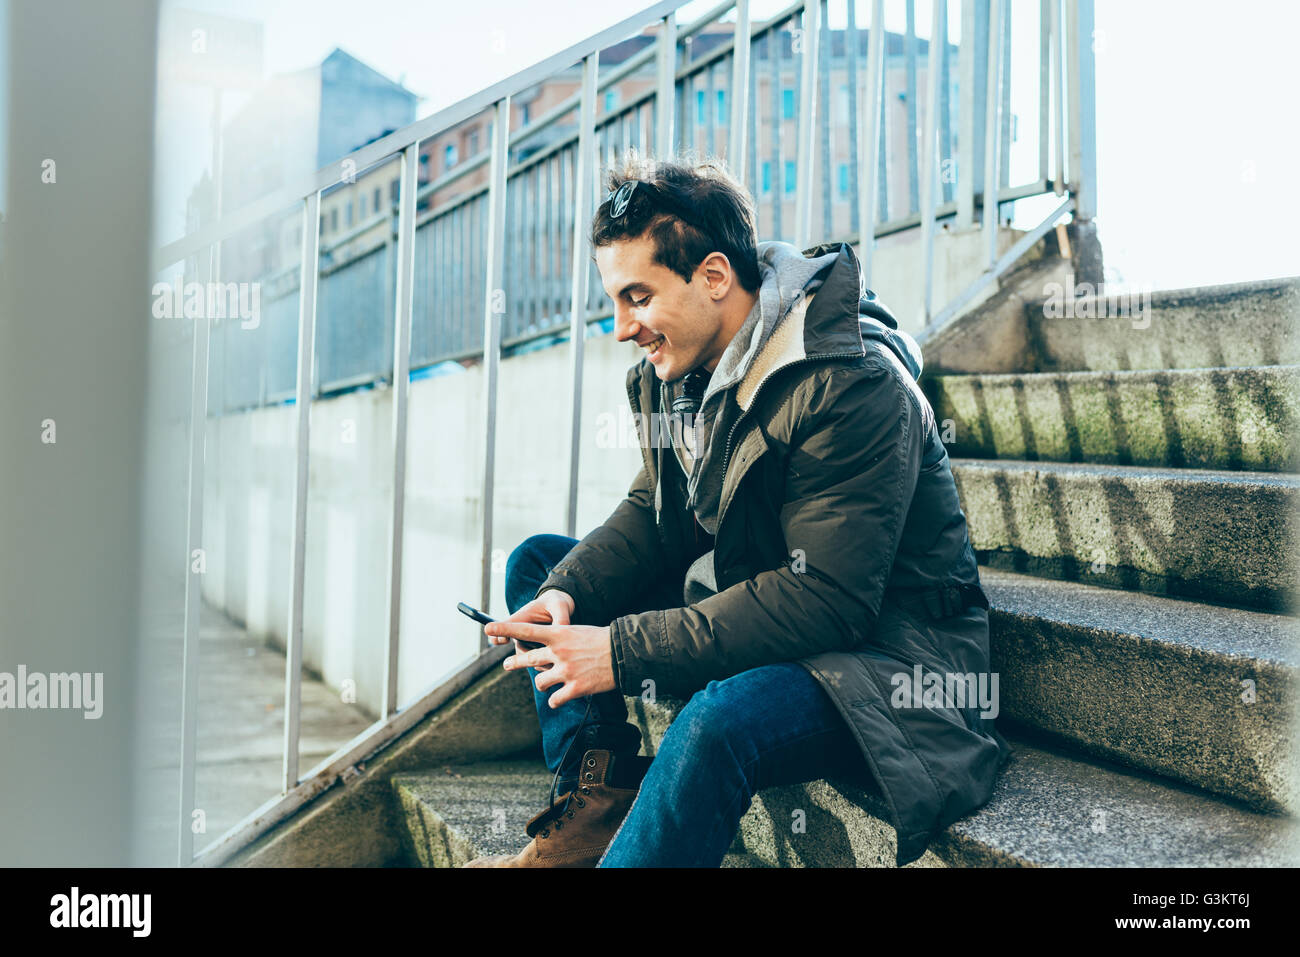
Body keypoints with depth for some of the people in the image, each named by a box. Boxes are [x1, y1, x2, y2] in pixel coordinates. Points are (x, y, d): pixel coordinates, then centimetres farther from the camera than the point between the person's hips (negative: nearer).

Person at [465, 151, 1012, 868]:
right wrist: (564, 594, -11)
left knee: (720, 721, -40)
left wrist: (623, 652, -29)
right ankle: (594, 802, -9)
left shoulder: (854, 386, -25)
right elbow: (655, 515, 11)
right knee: (537, 562, 5)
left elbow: (827, 600, -29)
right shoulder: (677, 366, 1)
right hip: (750, 605, 9)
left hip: (876, 644, -9)